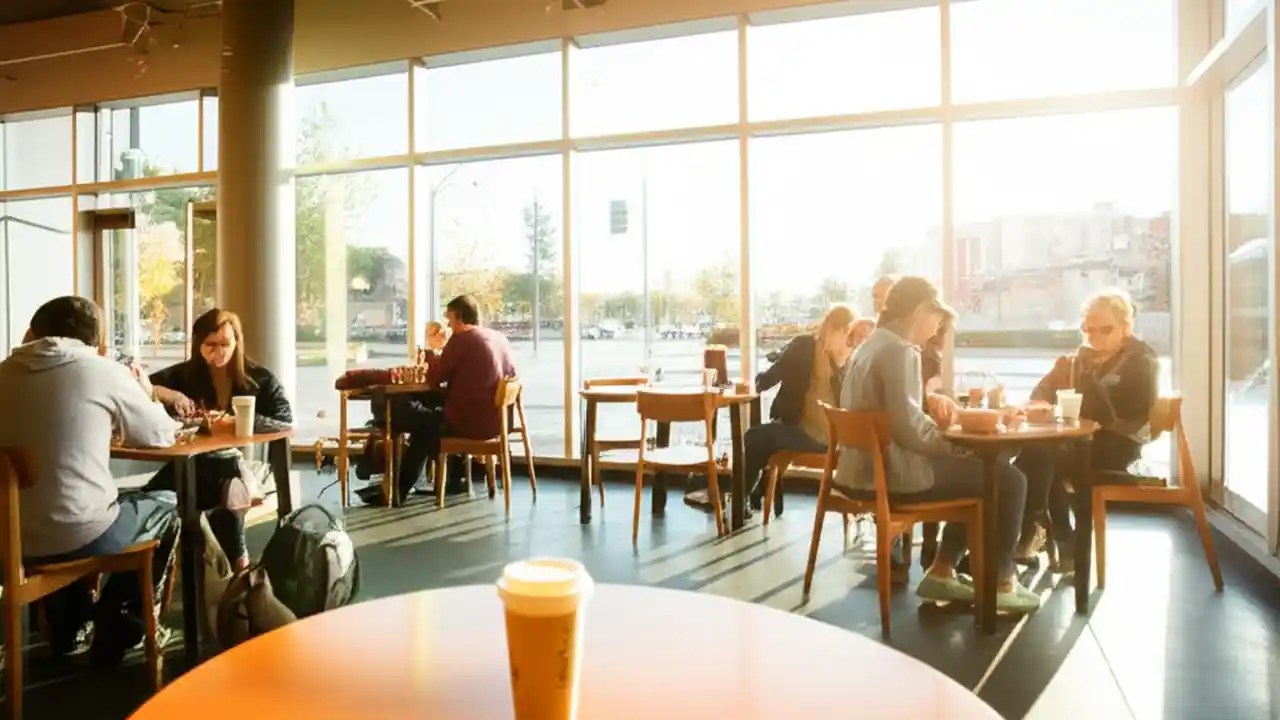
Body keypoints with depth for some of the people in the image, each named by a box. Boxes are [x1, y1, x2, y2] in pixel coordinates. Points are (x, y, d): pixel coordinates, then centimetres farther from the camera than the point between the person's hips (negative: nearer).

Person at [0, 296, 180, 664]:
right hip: (80, 536, -5)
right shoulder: (103, 370, -7)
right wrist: (143, 394, 21)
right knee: (167, 505, 22)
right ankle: (118, 629, 24)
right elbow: (161, 435, 4)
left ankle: (68, 628, 41)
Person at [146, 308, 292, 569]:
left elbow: (284, 420, -7)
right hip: (196, 463, 3)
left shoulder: (259, 379, 6)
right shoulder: (185, 374, 13)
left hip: (244, 462, -3)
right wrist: (169, 395, -15)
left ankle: (239, 566, -15)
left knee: (229, 497, -37)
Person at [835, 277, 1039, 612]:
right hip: (892, 473, -10)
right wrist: (956, 446, -10)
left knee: (976, 470, 26)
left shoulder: (874, 344, 13)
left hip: (866, 468, 10)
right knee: (1008, 479, 1)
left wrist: (931, 412, 5)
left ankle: (942, 572, 26)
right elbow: (909, 429, -26)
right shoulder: (900, 351, -18)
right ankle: (1000, 583, 16)